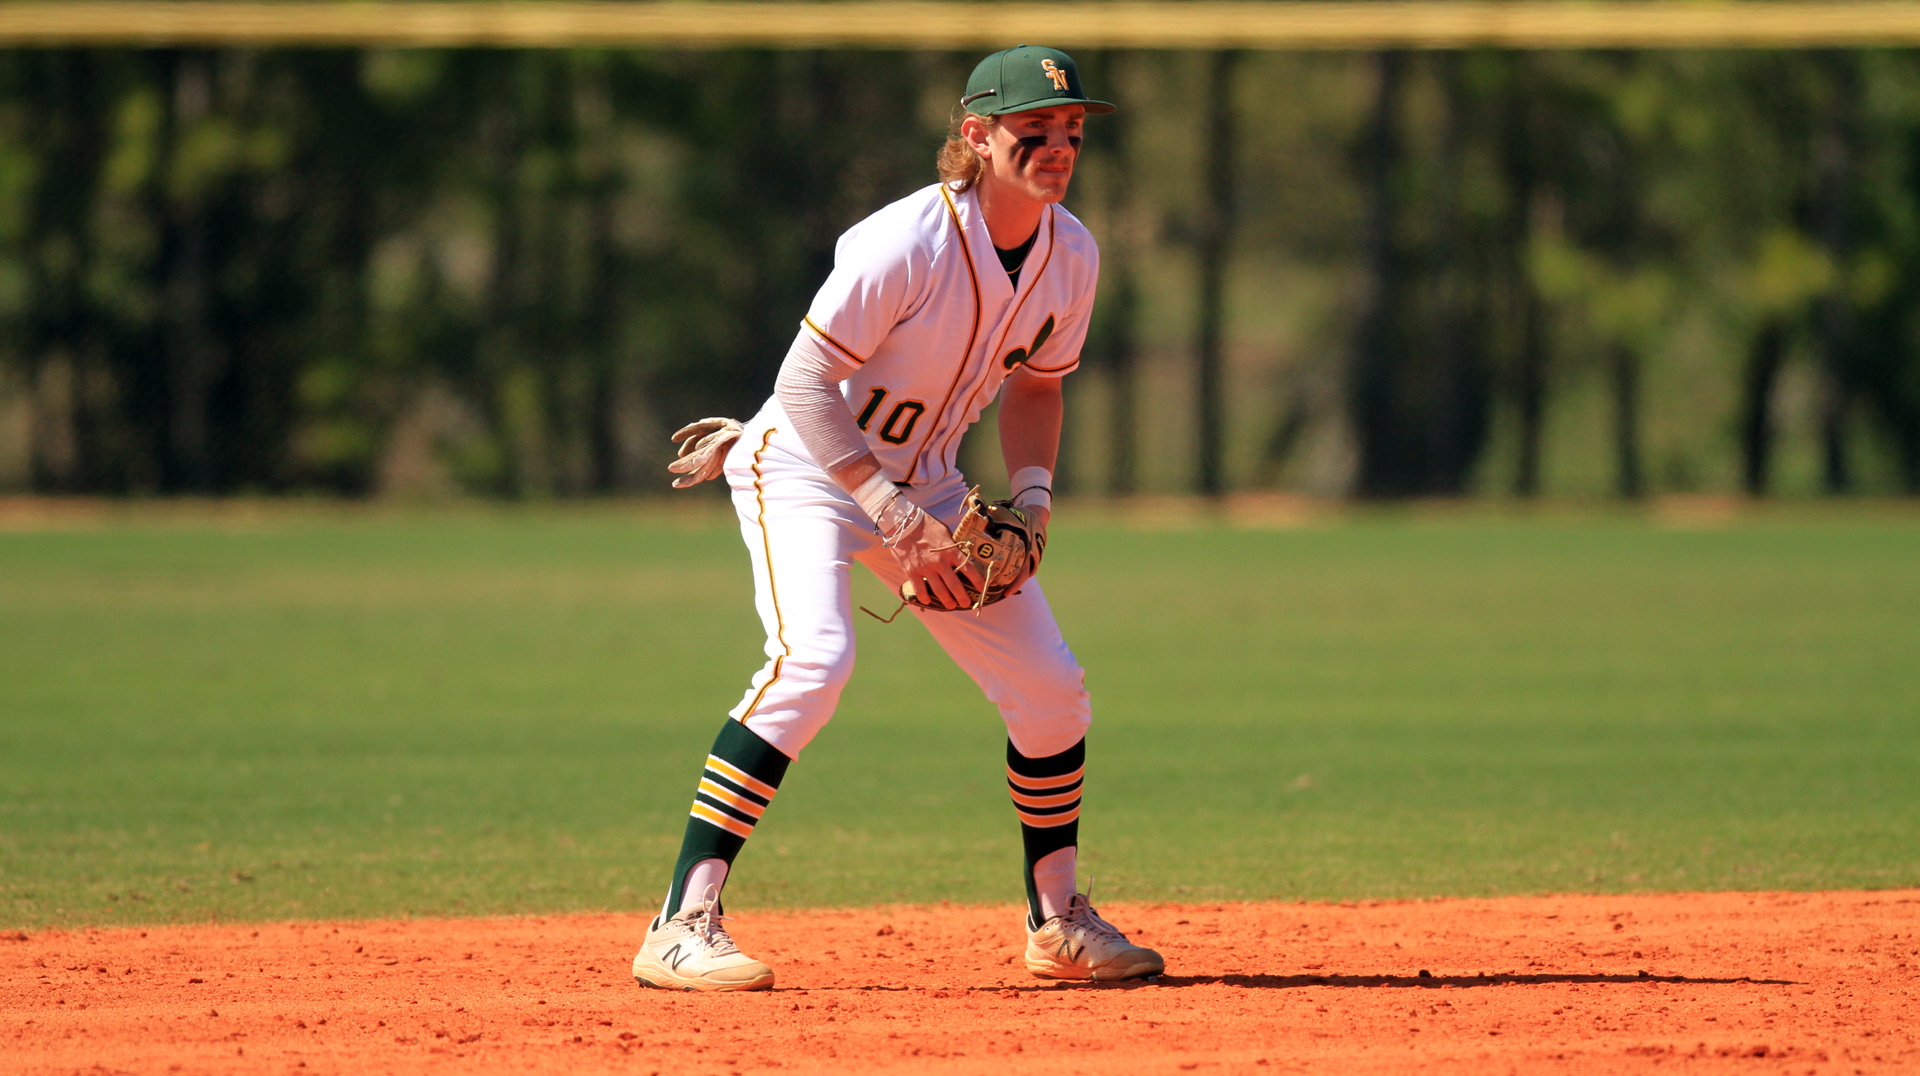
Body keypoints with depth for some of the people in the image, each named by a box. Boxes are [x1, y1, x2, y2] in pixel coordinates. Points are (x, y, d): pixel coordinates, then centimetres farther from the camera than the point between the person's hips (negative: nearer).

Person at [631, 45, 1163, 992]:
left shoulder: (1071, 256, -6)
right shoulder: (908, 243, -28)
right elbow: (805, 386, -25)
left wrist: (1032, 496, -5)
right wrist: (899, 521, -28)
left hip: (923, 481, 7)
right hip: (807, 464, -7)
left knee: (1051, 686, 2)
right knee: (813, 658, -30)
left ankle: (1056, 923, 22)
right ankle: (682, 927, -31)